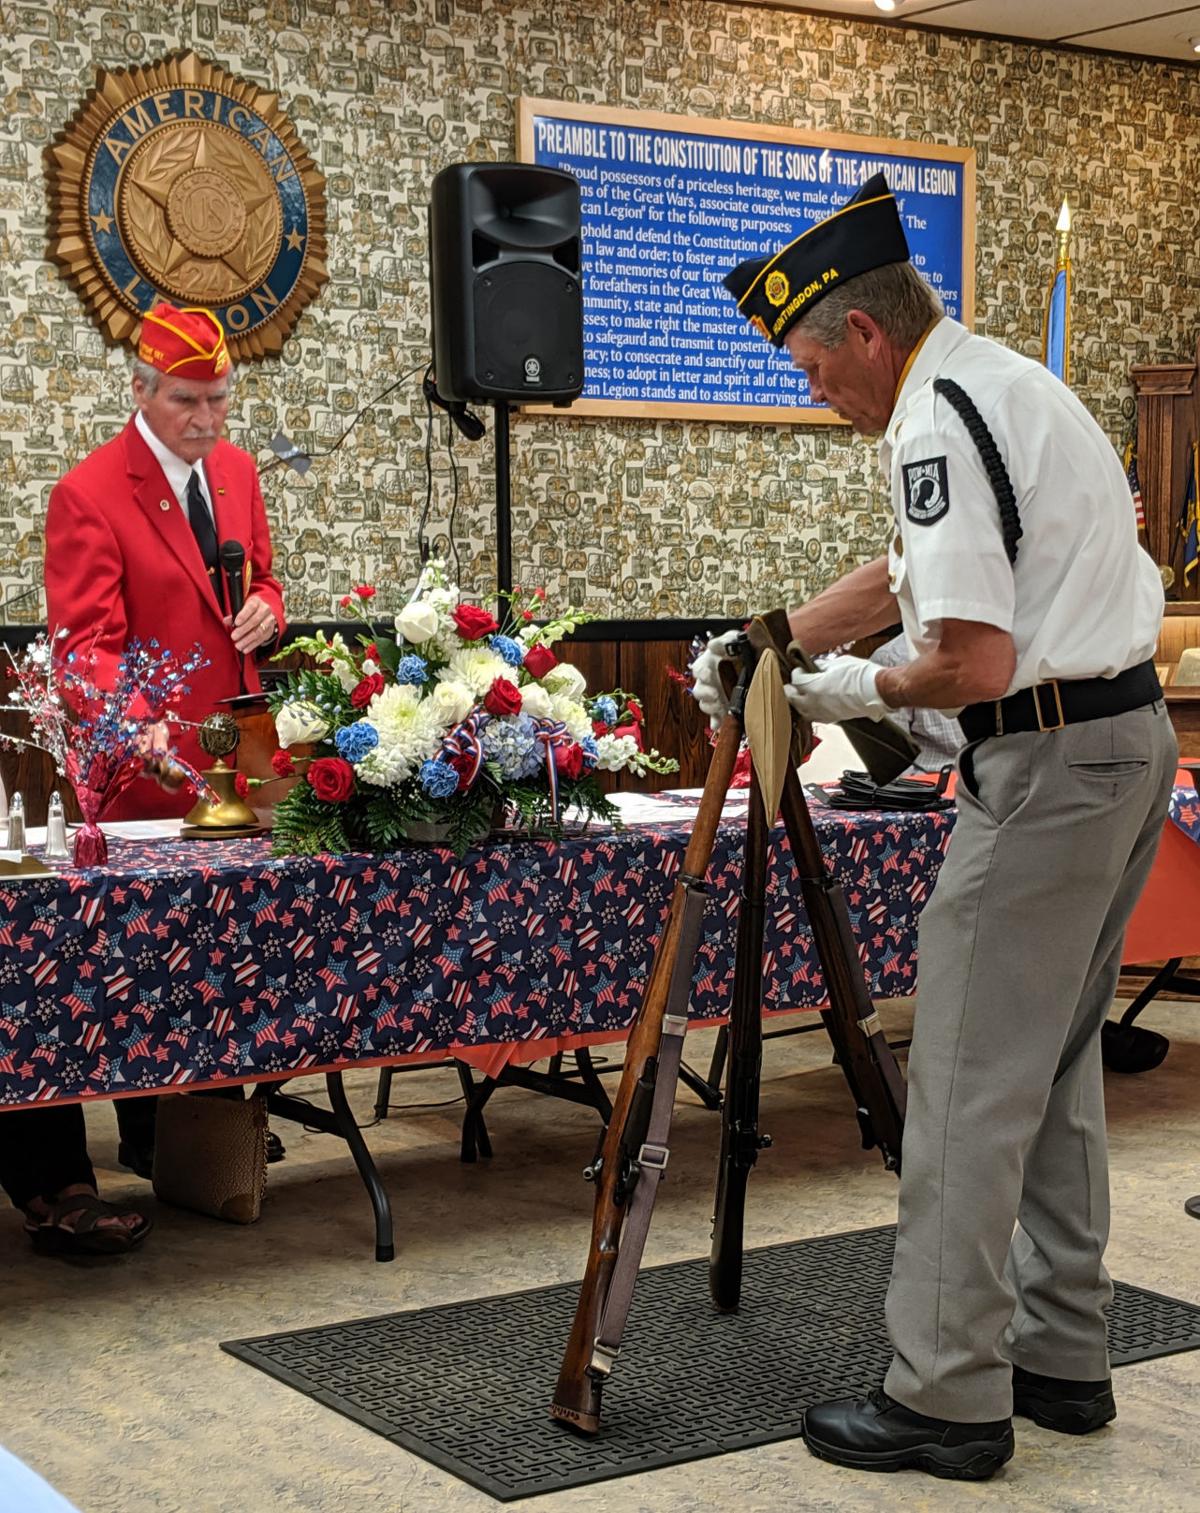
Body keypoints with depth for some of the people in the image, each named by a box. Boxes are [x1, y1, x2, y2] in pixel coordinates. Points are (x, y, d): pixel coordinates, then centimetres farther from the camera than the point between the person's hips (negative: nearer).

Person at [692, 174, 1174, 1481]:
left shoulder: (936, 425, -16)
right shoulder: (999, 382, 17)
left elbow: (975, 663, -22)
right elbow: (907, 577, 28)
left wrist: (858, 690, -4)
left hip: (1048, 764, -10)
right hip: (1131, 737, 11)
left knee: (973, 1082, -4)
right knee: (1056, 1059, 17)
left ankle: (947, 1396, 4)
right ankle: (1061, 1357, 27)